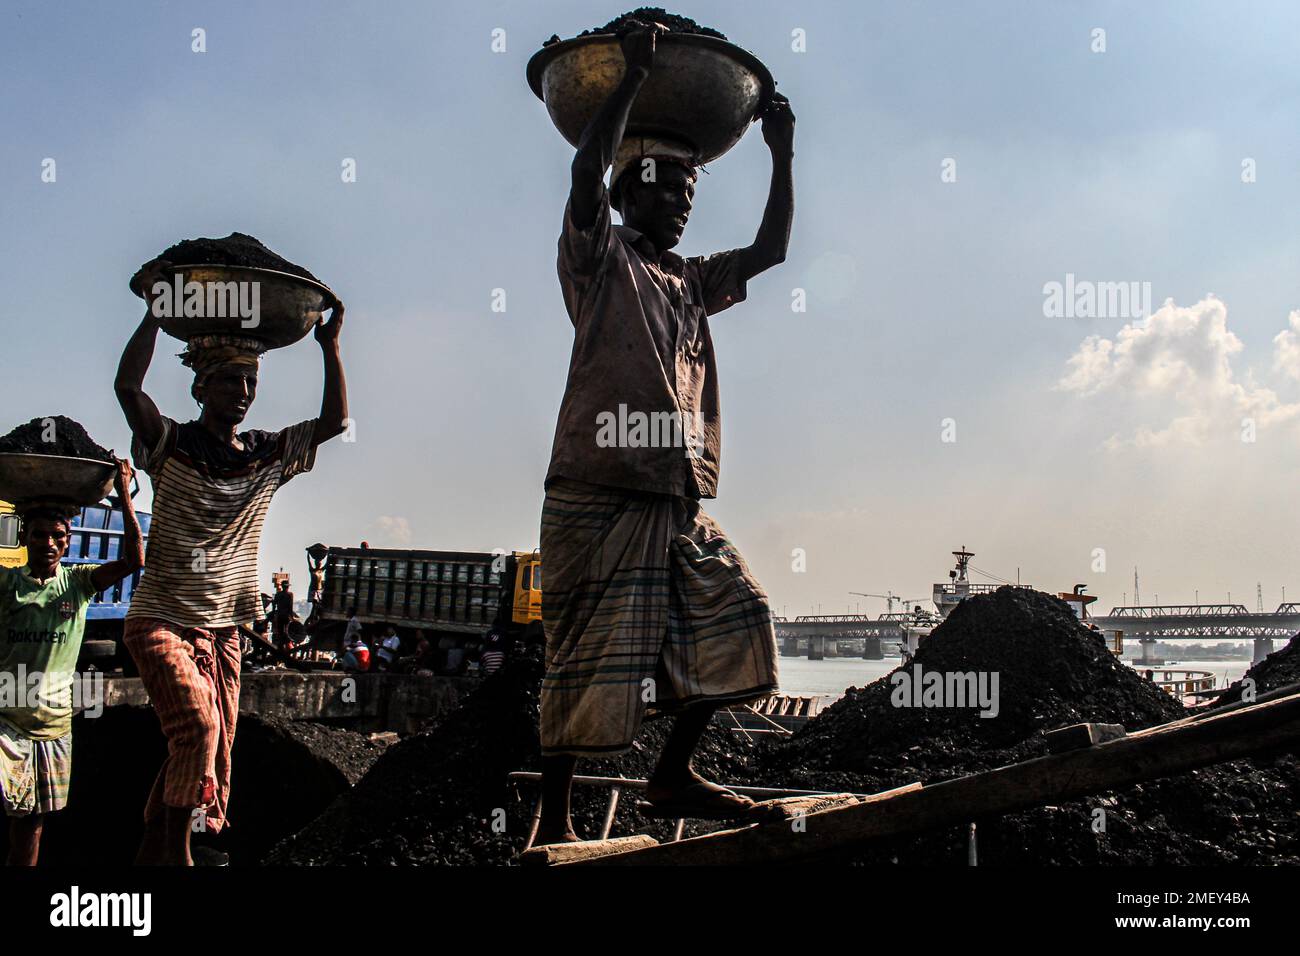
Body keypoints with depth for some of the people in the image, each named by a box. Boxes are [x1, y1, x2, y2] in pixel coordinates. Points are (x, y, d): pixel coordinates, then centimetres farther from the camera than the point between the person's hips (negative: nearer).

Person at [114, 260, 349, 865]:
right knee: (197, 726, -24)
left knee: (204, 750, 5)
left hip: (223, 628, 5)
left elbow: (334, 420, 7)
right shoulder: (171, 447, -4)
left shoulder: (269, 457, 8)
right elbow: (128, 386, -21)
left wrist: (330, 347, -1)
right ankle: (177, 852, -11)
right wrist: (156, 310, -20)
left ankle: (150, 856, 18)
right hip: (162, 619, -5)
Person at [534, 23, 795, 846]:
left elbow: (771, 250, 27)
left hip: (678, 501, 8)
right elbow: (587, 173, -16)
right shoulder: (600, 258, 2)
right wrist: (635, 75, -12)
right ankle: (555, 822, 7)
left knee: (735, 621, 6)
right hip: (599, 495, -8)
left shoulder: (692, 281, 22)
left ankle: (675, 775, 19)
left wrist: (783, 153, 23)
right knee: (592, 658, -5)